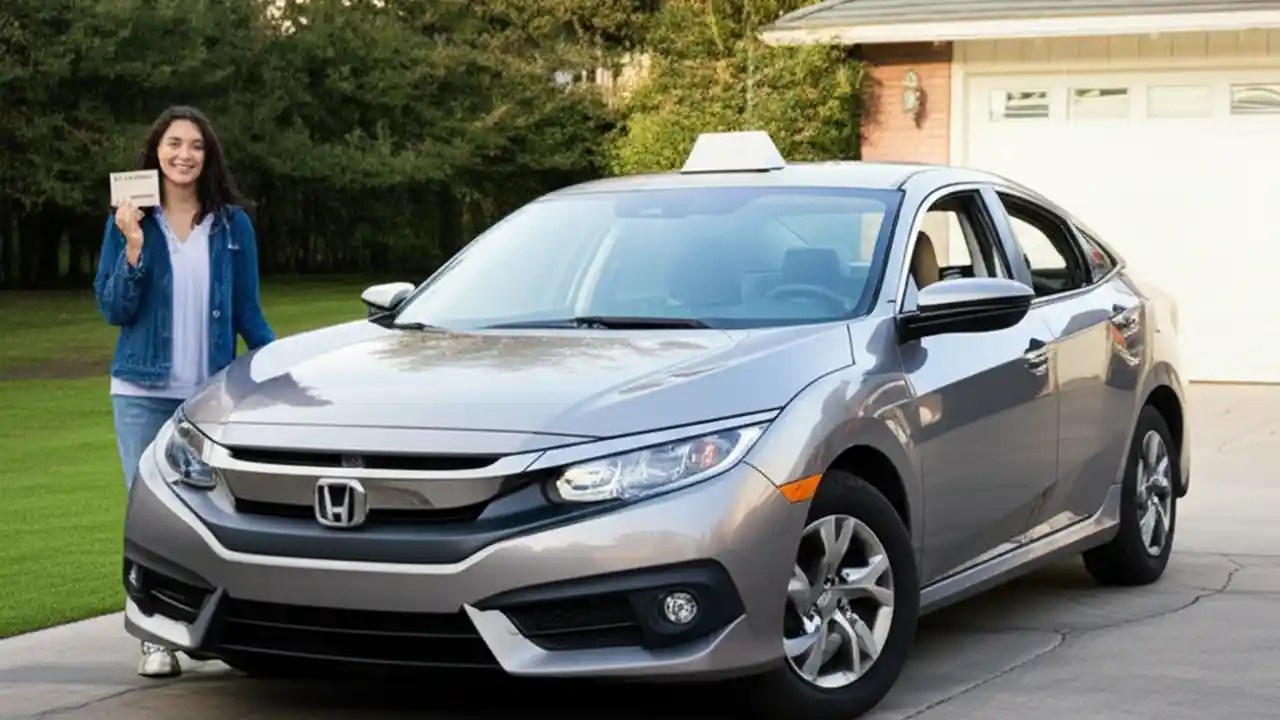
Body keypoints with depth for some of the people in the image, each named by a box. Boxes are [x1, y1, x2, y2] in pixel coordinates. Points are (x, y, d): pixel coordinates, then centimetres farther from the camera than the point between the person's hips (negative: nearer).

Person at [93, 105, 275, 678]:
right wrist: (134, 248, -15)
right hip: (143, 393, 0)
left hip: (214, 393, 1)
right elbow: (112, 309, -2)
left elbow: (248, 313, 10)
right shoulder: (129, 221, 2)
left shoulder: (232, 224, 5)